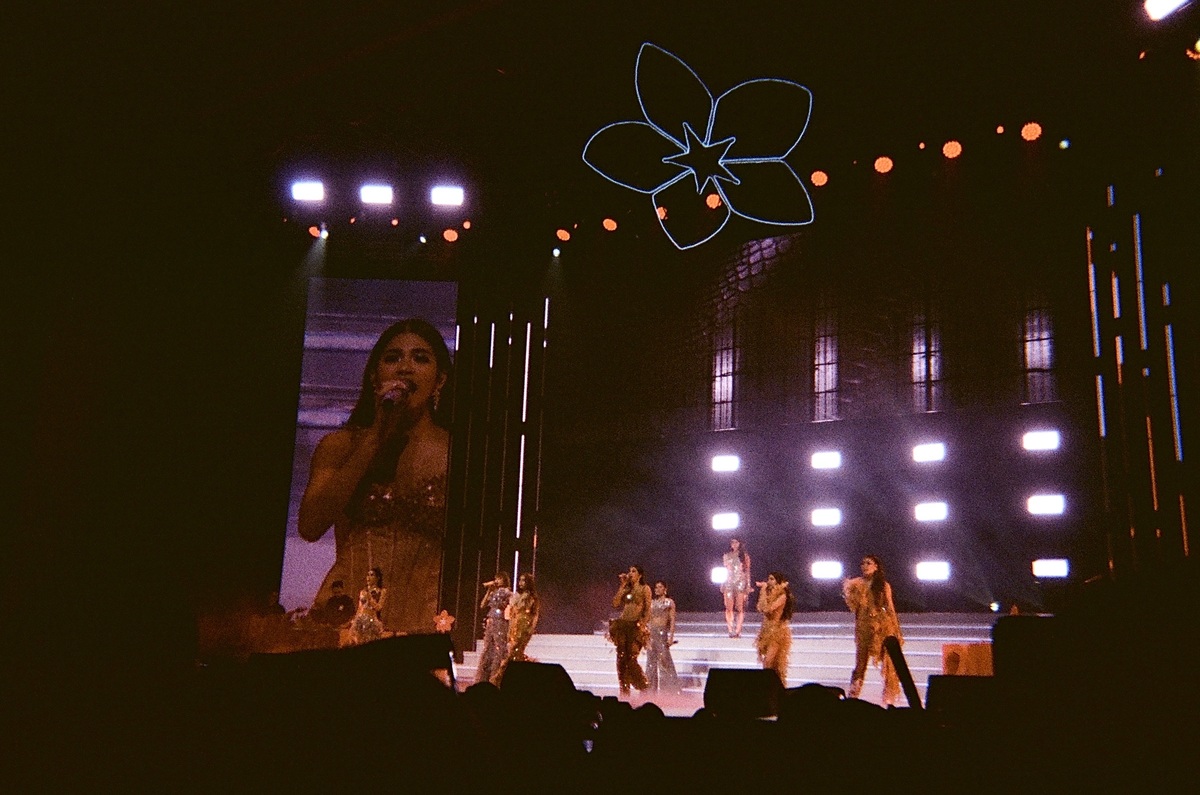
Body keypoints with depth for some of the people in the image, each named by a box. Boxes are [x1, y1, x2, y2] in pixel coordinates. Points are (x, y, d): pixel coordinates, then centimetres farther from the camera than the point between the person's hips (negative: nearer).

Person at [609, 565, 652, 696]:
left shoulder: (645, 589, 4)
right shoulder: (626, 589, 18)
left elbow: (647, 610, -2)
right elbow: (615, 603, 5)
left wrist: (642, 624, -14)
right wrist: (622, 586, 6)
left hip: (635, 626, -5)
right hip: (622, 625, 5)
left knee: (631, 659, -13)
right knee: (621, 658, -2)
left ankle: (645, 687, 1)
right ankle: (624, 690, 2)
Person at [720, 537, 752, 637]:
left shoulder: (744, 556, 5)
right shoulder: (726, 556, 11)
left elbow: (747, 571, 4)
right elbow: (724, 571, 13)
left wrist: (748, 586, -2)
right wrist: (722, 585, 7)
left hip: (740, 583, -2)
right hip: (729, 583, 2)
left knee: (740, 608, -3)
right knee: (729, 608, -4)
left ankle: (737, 630, -2)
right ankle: (730, 629, -2)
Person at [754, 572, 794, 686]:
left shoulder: (782, 596, -12)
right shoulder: (770, 594, 12)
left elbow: (767, 609, -23)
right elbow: (760, 608, 1)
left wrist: (764, 591, -16)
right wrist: (762, 591, 1)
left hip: (777, 631, -8)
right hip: (767, 631, 8)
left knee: (769, 663, -11)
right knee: (769, 663, 7)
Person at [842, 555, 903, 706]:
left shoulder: (883, 585, 4)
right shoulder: (857, 584, 7)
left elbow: (890, 608, 5)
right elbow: (854, 607, 4)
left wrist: (896, 631, 2)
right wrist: (847, 591, -7)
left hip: (882, 625, -1)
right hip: (864, 626, 1)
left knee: (888, 663, -1)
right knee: (860, 663, 2)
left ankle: (890, 699, 7)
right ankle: (852, 697, 5)